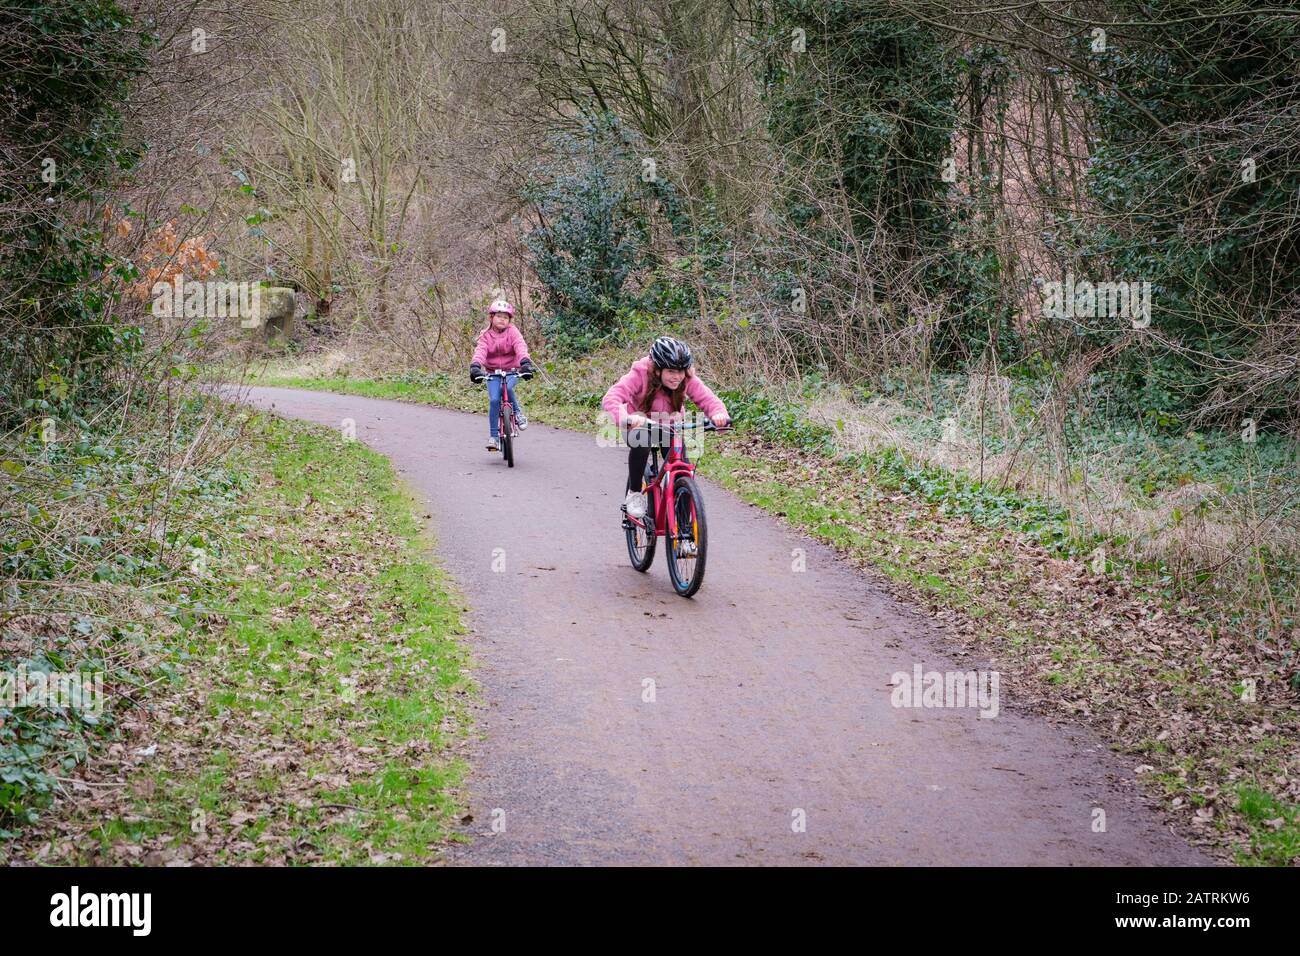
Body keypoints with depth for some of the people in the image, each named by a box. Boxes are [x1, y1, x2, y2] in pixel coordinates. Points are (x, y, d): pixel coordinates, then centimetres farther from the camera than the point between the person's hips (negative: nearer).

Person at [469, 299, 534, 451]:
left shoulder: (512, 332, -7)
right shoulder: (486, 335, -4)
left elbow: (520, 346, -23)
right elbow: (480, 350, -19)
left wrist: (525, 362, -42)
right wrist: (475, 366, -39)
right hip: (492, 372, 1)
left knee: (507, 388, -33)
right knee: (494, 400, -15)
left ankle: (518, 412, -5)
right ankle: (493, 436, -4)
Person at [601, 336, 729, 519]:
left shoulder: (687, 379, -21)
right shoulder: (640, 375, -32)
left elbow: (708, 399, -26)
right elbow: (611, 399, -43)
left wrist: (719, 414, -50)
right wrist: (627, 419, -64)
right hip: (639, 426, -3)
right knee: (641, 441, -38)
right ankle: (634, 494, -18)